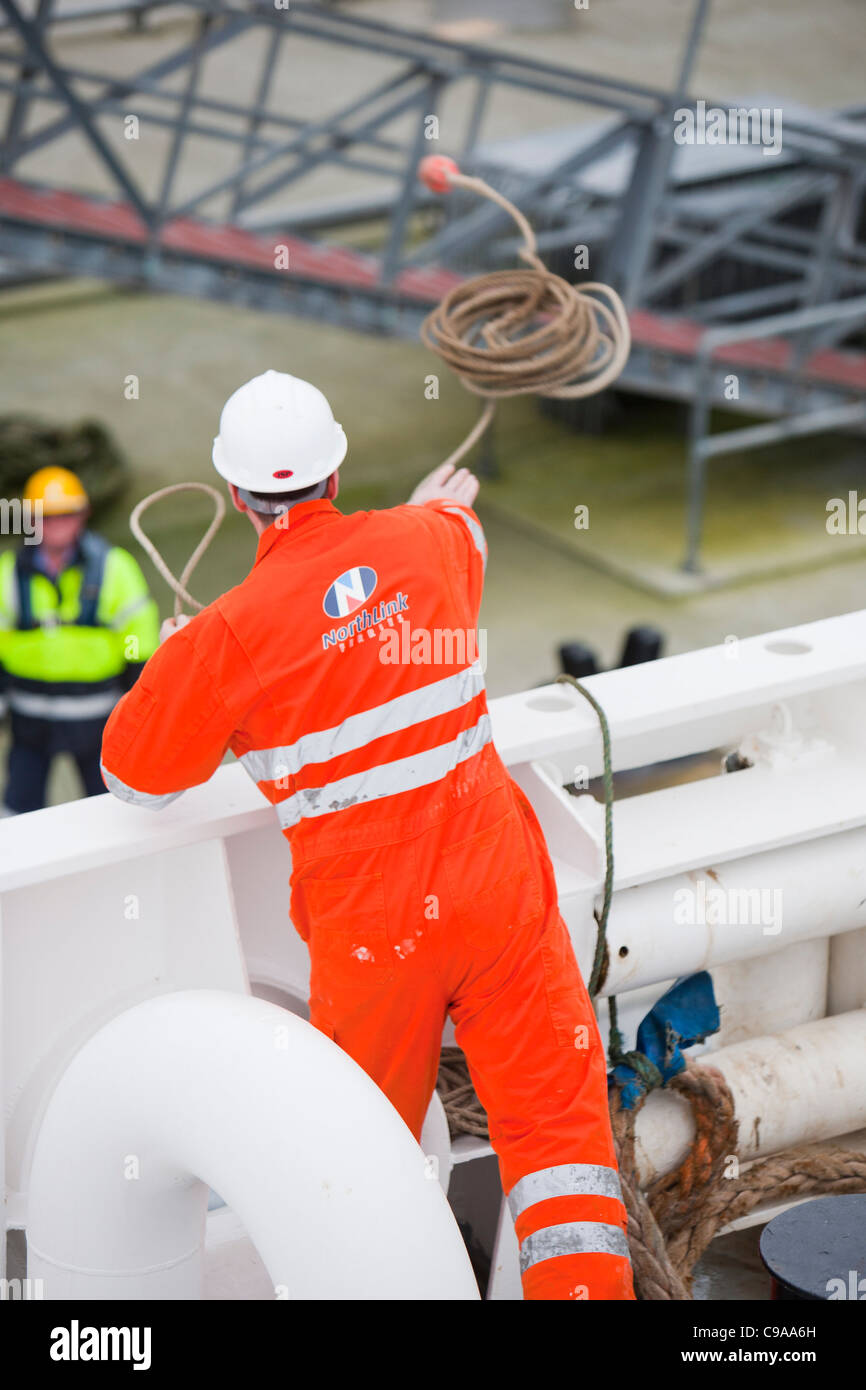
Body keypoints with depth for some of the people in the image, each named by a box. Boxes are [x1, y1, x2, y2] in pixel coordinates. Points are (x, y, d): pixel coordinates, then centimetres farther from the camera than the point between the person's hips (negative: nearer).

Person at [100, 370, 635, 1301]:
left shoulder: (226, 636, -12)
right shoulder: (424, 539, -2)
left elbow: (136, 777, 1)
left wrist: (172, 654, 18)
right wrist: (447, 503, 51)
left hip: (371, 926, -2)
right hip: (497, 883, 2)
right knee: (555, 1112, 6)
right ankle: (585, 1289, 1)